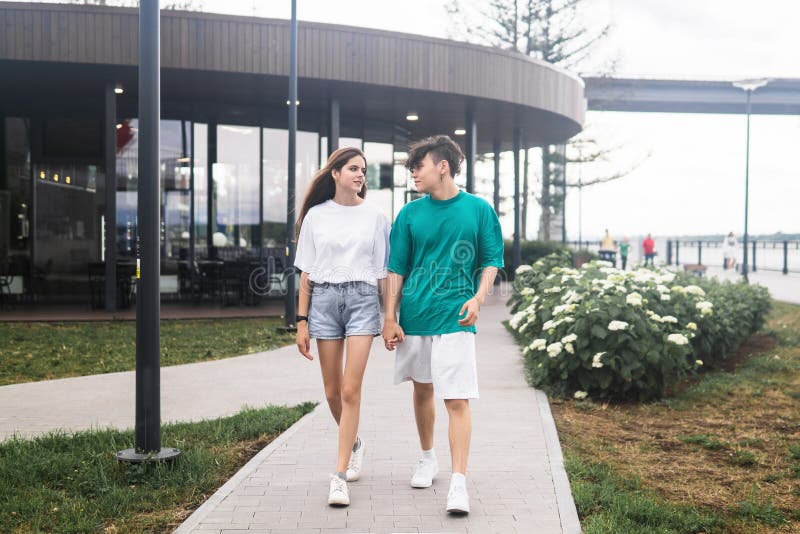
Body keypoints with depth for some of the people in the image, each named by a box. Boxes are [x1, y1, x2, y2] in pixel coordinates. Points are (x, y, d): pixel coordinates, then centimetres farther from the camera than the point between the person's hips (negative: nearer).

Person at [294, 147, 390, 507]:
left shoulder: (374, 217, 6)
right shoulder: (316, 216, 7)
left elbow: (384, 273, 7)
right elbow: (306, 274, 7)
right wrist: (302, 321, 2)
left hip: (362, 299, -1)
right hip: (324, 300, 2)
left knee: (350, 390, -10)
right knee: (332, 392, 8)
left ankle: (339, 477, -6)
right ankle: (354, 443, 37)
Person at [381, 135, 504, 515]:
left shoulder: (478, 210, 0)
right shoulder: (410, 214, 5)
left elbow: (491, 261, 4)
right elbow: (396, 270, 6)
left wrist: (478, 298, -13)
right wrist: (390, 319, 0)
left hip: (455, 317, -3)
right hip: (414, 316, 3)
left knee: (457, 400, -9)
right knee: (422, 390, 16)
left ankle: (459, 483, -8)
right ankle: (427, 459, 35)